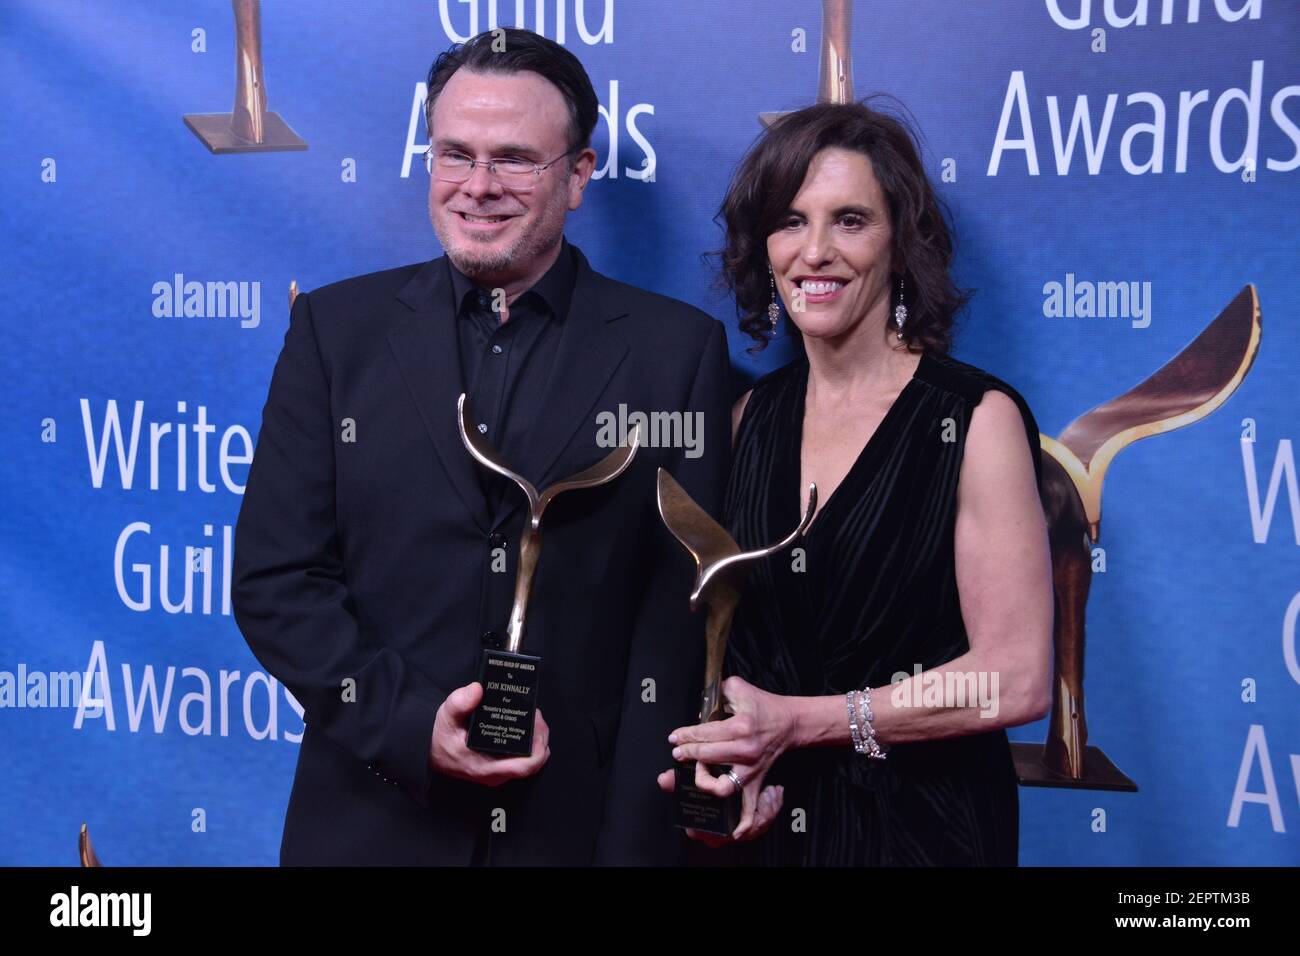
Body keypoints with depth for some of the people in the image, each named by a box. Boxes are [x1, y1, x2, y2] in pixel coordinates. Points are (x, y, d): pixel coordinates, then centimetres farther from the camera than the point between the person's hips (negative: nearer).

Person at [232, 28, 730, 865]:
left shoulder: (677, 350, -1)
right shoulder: (337, 329, 2)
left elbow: (681, 617, -4)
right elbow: (274, 577, 0)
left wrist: (633, 840, -9)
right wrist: (412, 725, -13)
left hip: (586, 824, -1)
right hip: (374, 820, 1)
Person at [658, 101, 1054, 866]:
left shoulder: (975, 417, -13)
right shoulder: (756, 416, 2)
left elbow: (1017, 680, -16)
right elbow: (740, 629, 10)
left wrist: (798, 722, -16)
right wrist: (729, 752, -9)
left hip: (919, 827, -4)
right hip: (769, 823, 4)